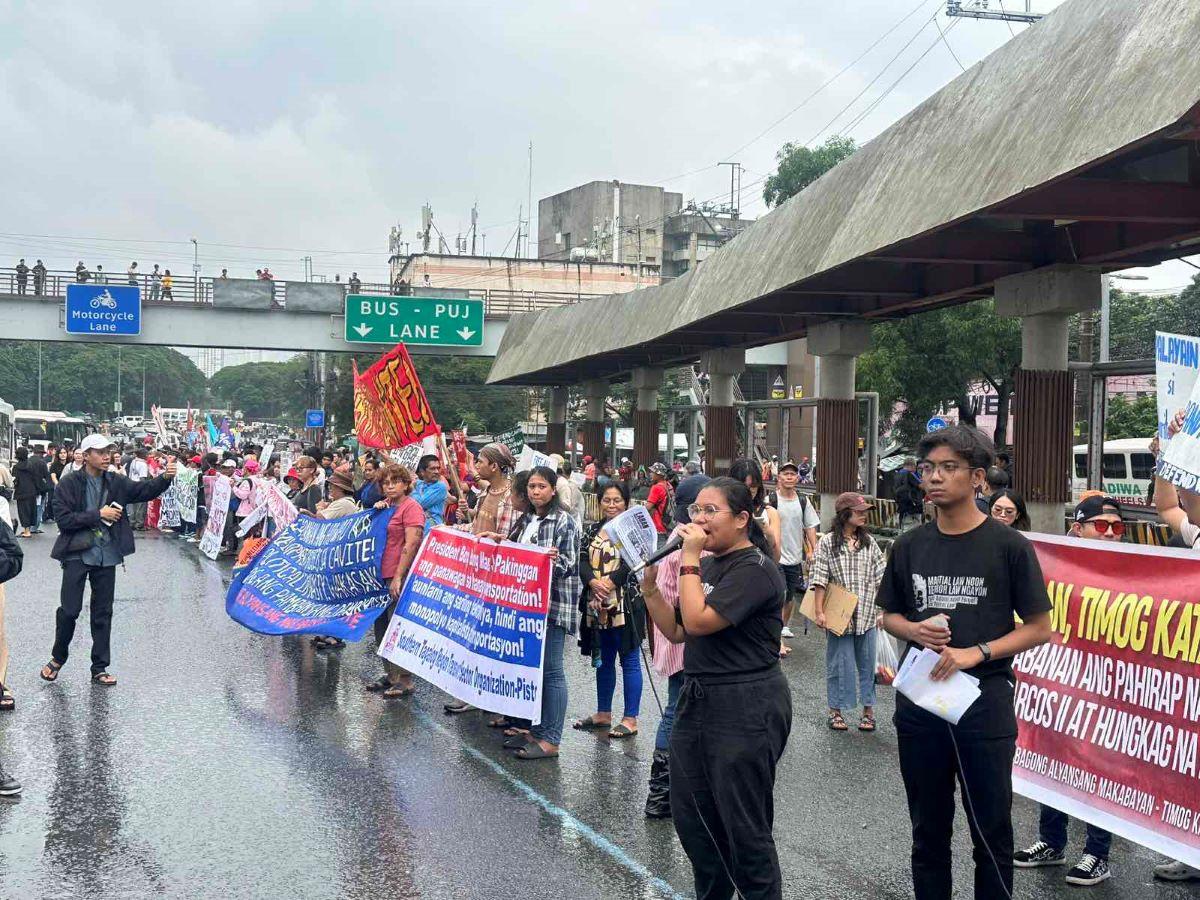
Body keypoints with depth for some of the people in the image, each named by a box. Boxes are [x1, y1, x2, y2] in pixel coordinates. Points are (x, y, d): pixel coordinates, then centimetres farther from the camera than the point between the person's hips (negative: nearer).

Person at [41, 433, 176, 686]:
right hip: (77, 554, -3)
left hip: (106, 555, 4)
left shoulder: (115, 482, 4)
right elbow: (63, 519, -13)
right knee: (69, 610, 0)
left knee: (103, 613, 8)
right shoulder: (69, 484, -7)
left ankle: (99, 668, 16)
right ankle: (57, 658, 23)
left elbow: (144, 490, -3)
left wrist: (165, 477, -22)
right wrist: (98, 515, -16)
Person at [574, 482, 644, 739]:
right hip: (598, 605, 6)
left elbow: (632, 563, -15)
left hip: (626, 604, -6)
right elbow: (583, 560, 1)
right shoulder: (593, 530, 13)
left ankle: (630, 719, 5)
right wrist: (593, 582, -17)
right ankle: (603, 714, 27)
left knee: (629, 660, 0)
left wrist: (610, 583, -23)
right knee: (603, 660, 15)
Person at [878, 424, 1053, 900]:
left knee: (992, 833, 7)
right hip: (919, 702, 4)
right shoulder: (909, 546, 6)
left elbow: (1040, 628, -4)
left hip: (984, 703, -3)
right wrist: (915, 631, -7)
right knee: (928, 832, 14)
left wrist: (976, 654, -17)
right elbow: (890, 616, 16)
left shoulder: (1008, 545, -6)